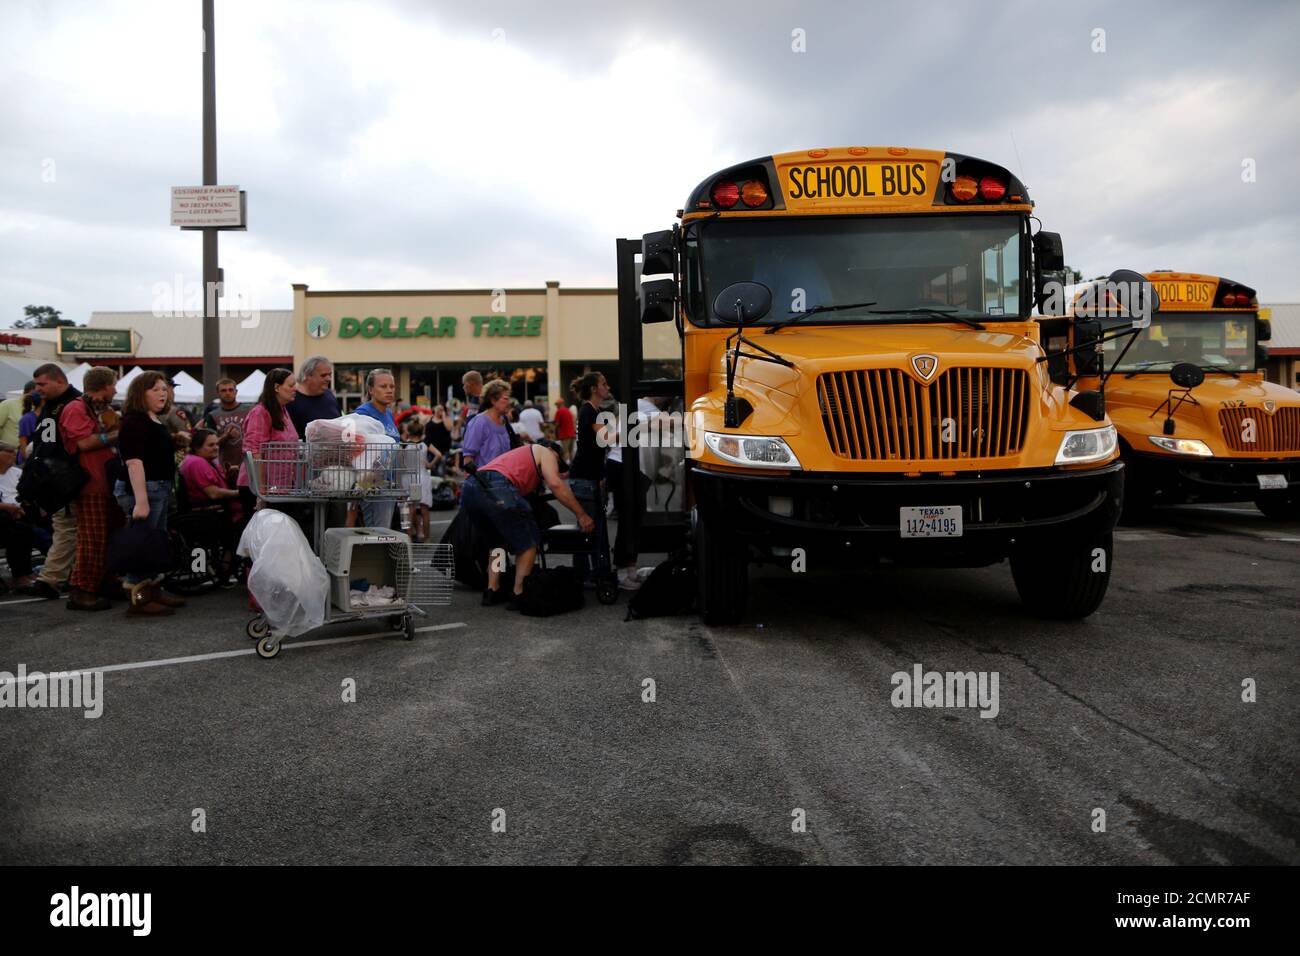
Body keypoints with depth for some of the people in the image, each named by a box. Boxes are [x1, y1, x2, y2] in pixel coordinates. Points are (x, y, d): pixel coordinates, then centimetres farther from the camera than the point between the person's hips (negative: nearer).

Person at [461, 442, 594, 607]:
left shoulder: (522, 453, 41)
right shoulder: (544, 452, 19)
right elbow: (555, 484, 0)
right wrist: (581, 514, 2)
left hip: (469, 489, 8)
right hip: (497, 489, -8)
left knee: (498, 543, 28)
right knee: (528, 543, 10)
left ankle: (492, 591, 22)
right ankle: (519, 594, 7)